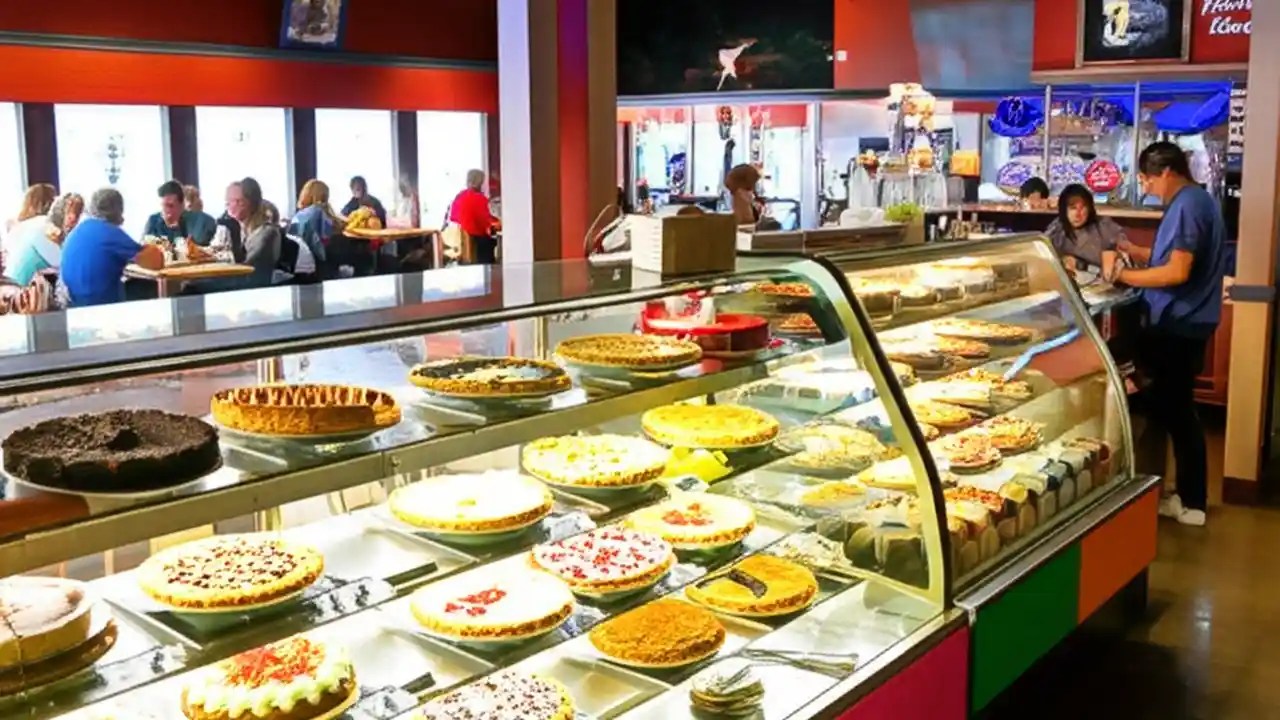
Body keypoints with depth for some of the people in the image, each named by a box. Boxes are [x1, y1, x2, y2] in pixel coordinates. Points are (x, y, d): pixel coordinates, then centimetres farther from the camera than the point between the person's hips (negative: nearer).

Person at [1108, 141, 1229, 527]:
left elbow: (1178, 272, -23)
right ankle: (1191, 500, 21)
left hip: (1177, 324, -10)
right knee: (1178, 410, 14)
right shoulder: (1198, 200, 14)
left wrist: (1126, 276, -14)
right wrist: (1139, 253, 11)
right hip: (1186, 321, 10)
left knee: (1163, 410, -1)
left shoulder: (1187, 206, -18)